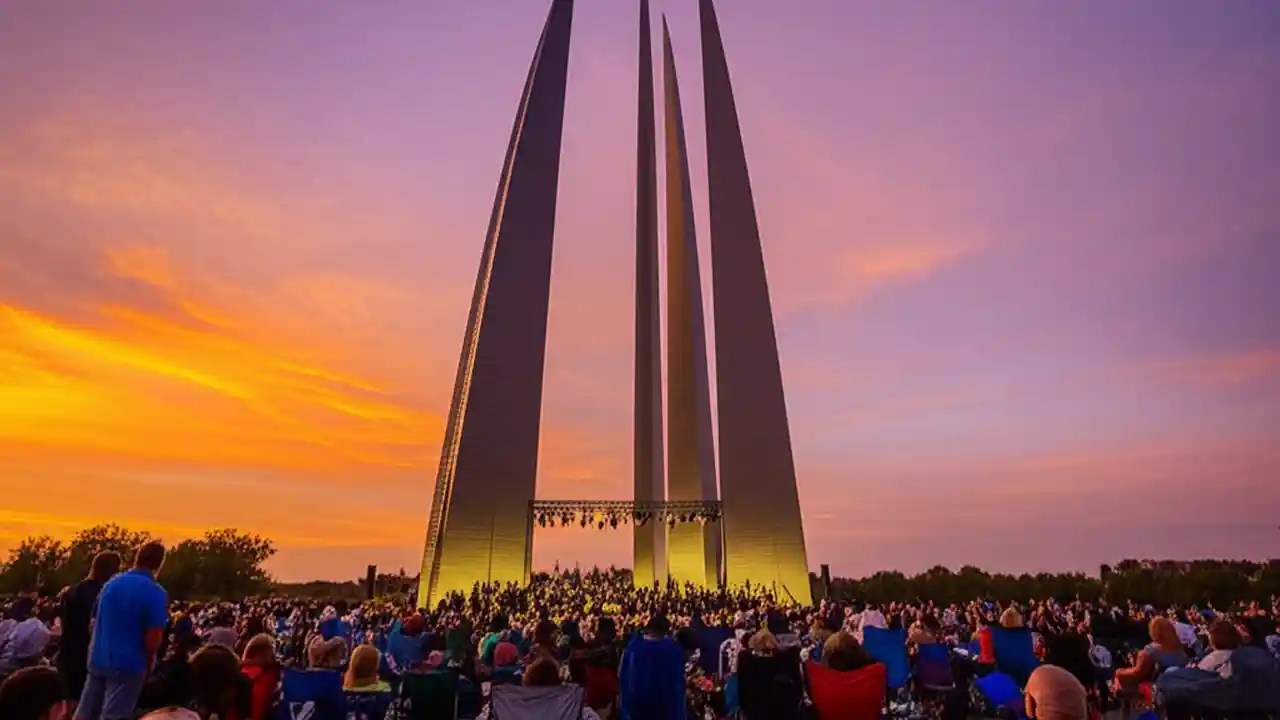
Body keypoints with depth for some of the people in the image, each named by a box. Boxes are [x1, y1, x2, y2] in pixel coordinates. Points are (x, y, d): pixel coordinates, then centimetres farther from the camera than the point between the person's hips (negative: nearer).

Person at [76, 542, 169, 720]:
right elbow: (153, 640, -16)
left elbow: (96, 623, 15)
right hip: (128, 664, -6)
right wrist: (148, 662, 4)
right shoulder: (157, 593, -15)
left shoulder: (111, 583, 5)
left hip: (98, 659, 6)